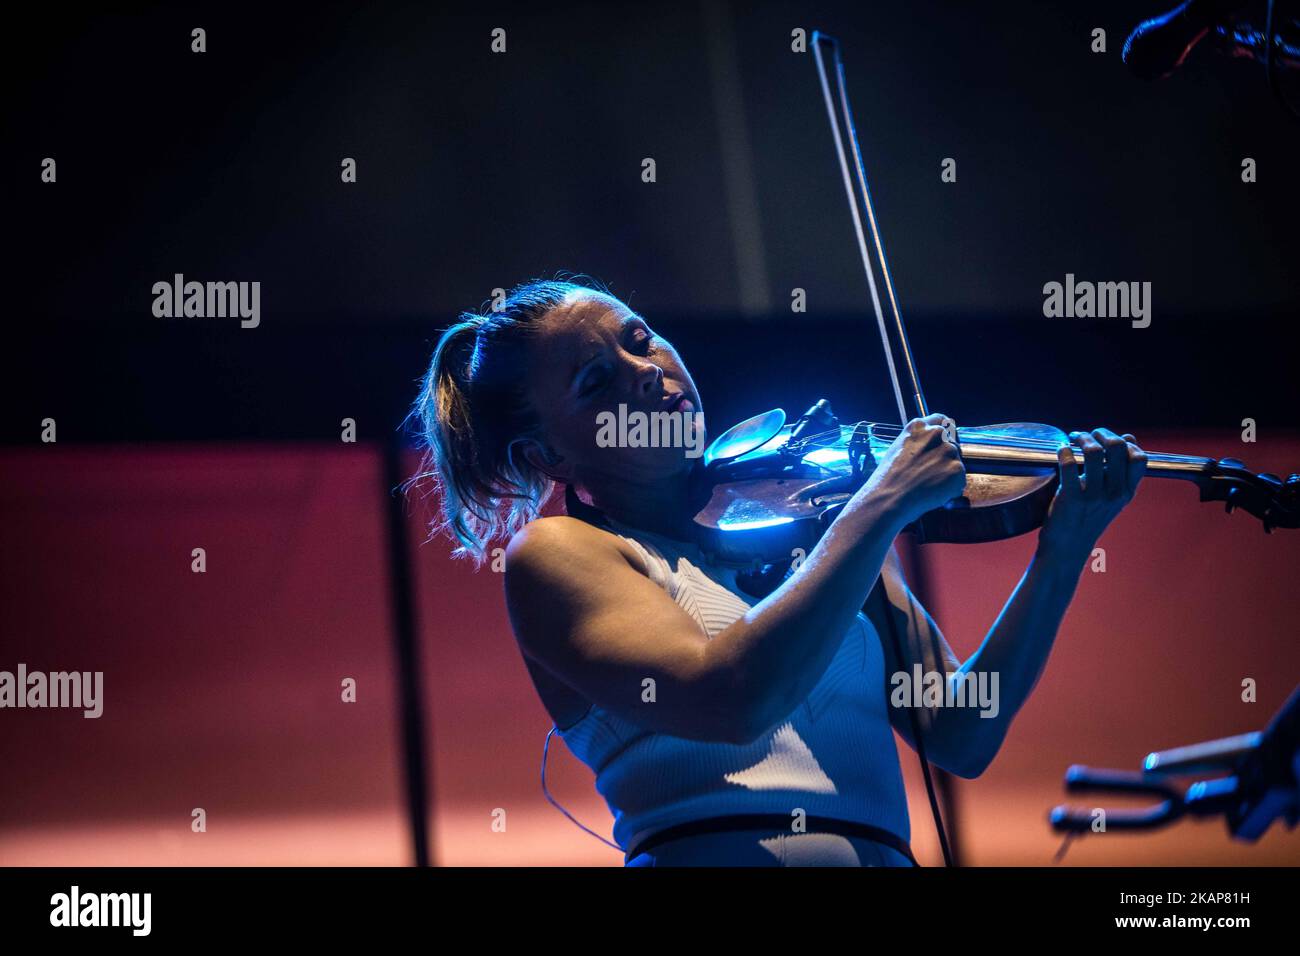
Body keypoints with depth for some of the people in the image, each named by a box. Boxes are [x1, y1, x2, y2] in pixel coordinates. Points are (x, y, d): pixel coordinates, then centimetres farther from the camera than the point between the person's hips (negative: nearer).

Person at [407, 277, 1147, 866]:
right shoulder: (556, 553, 3)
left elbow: (959, 738, 11)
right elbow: (732, 701, -14)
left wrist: (1065, 547, 3)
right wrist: (886, 506, -10)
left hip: (882, 852, 4)